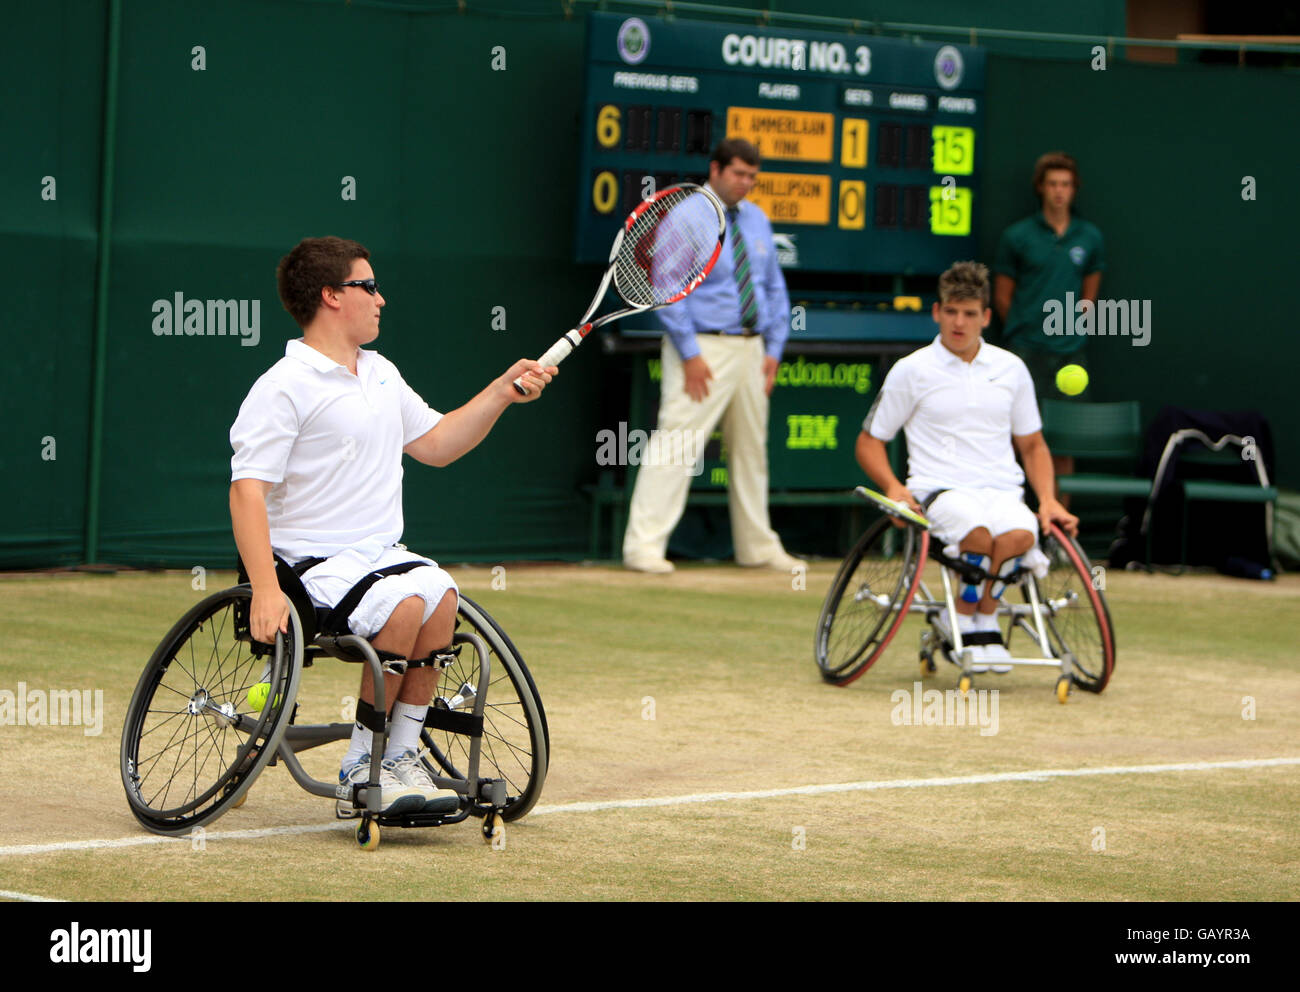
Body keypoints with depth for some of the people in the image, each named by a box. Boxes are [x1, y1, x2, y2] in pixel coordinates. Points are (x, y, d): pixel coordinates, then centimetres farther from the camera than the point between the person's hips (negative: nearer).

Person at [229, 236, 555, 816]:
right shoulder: (283, 387, -8)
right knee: (405, 603, -31)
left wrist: (502, 392, 17)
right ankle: (362, 767, -20)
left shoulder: (381, 373, 19)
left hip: (382, 555, 7)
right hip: (313, 566, -7)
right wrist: (265, 591, -25)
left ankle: (399, 757, -22)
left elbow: (435, 444, 29)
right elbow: (247, 488, -14)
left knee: (439, 593, -26)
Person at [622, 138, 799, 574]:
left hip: (751, 348, 7)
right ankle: (645, 545, -14)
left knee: (751, 448, 14)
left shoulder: (757, 220, 13)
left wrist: (774, 349, 9)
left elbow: (774, 288, 18)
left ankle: (757, 546, 24)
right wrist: (690, 354, -17)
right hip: (703, 347, -7)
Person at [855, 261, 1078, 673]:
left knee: (1019, 534, -35)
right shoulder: (911, 370, 7)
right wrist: (893, 486, -8)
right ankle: (966, 622, -14)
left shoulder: (1011, 369, 15)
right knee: (978, 531, -38)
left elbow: (1032, 445, 24)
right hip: (940, 490, -2)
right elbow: (869, 442, 12)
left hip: (1002, 490, 2)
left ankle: (979, 619, -12)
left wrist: (1048, 499, 7)